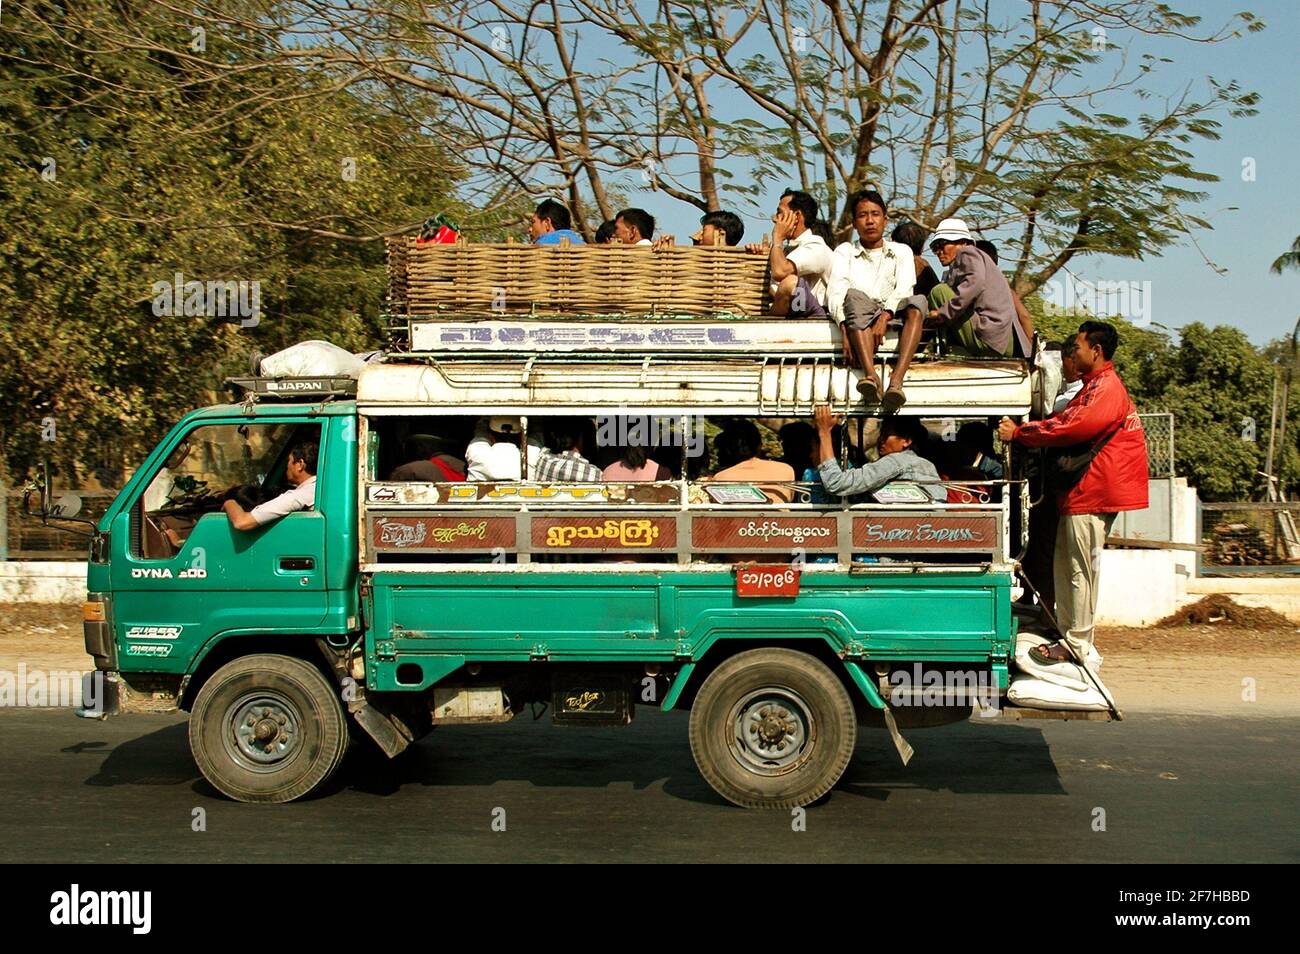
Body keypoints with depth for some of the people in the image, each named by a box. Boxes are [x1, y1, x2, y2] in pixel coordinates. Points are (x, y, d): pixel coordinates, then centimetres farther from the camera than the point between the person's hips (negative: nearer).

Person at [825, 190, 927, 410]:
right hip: (858, 321, -1)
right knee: (854, 297, -34)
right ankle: (871, 376, -55)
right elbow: (835, 291, 0)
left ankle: (896, 381, -51)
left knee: (917, 302, -30)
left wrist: (885, 316, -22)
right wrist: (845, 330, -20)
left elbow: (904, 288, -1)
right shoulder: (845, 251, 18)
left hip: (893, 318, 1)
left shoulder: (901, 251, 20)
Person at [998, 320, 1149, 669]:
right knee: (1066, 566, 13)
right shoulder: (1096, 386, 22)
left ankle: (1076, 646, -1)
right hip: (1084, 492, 11)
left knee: (1079, 569, -6)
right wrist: (1023, 429, 8)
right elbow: (1067, 421, 19)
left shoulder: (1106, 388, -14)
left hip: (1091, 493, -11)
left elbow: (1069, 429, -22)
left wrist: (1019, 433, -15)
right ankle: (1071, 638, 19)